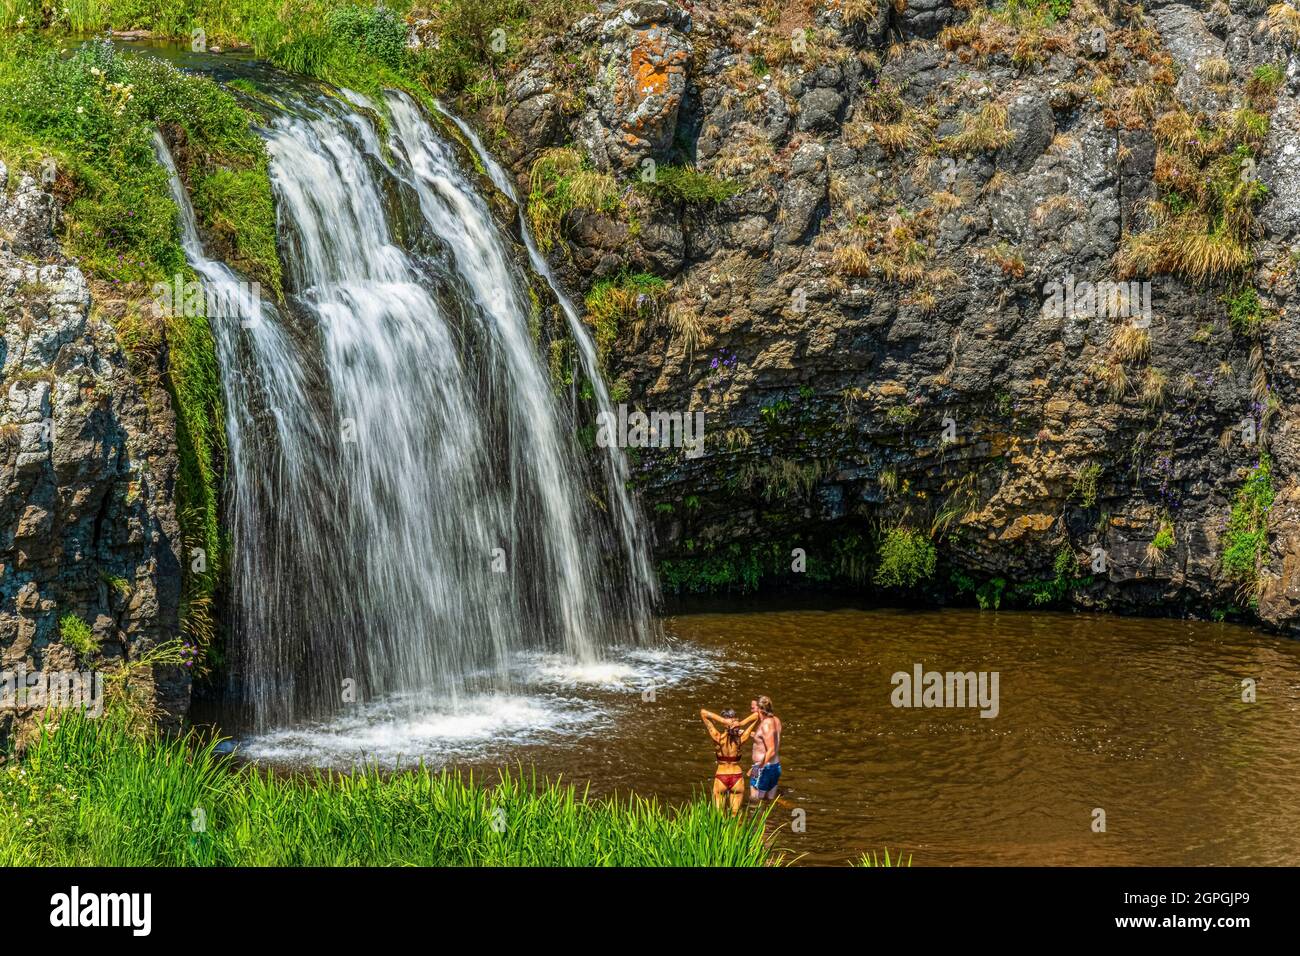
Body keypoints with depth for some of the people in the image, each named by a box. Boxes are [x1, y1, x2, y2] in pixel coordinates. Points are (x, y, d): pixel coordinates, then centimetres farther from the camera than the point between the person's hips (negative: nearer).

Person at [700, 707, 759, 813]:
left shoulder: (718, 737, -16)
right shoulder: (741, 739, -12)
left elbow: (703, 712, -17)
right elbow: (756, 715, -8)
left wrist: (723, 721, -25)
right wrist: (741, 724, -21)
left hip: (720, 778, -1)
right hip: (737, 779, 1)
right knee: (734, 815, 13)